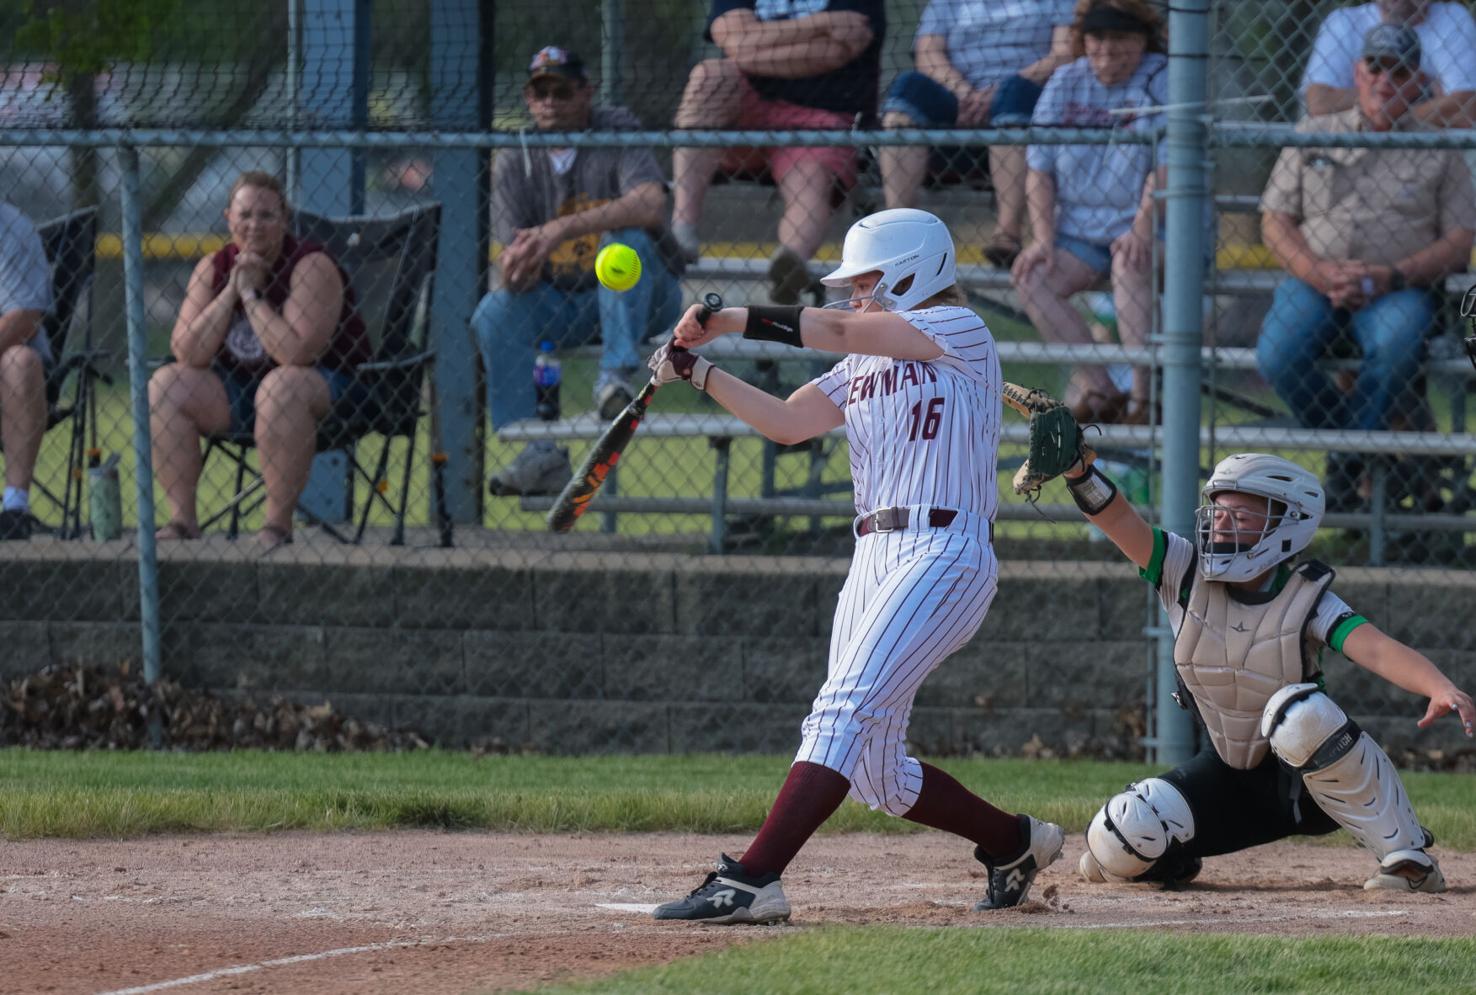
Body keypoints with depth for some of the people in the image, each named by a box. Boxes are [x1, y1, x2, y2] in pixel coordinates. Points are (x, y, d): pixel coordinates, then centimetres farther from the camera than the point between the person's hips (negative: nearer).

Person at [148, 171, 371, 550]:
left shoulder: (312, 267, -15)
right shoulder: (213, 268, 1)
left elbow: (297, 353, -28)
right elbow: (187, 353, -10)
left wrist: (251, 294, -22)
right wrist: (231, 291, -17)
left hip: (326, 384, -5)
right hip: (238, 392, 5)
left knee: (280, 387, -38)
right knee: (164, 385, -15)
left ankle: (279, 522, -30)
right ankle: (182, 519, -15)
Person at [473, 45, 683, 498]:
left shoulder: (618, 133, -10)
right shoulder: (515, 164, 2)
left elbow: (651, 206, -31)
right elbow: (510, 263, -6)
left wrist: (562, 229, -39)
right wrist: (516, 266, -34)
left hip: (641, 298, -4)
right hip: (560, 304, 4)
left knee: (625, 240, -33)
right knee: (493, 313, -22)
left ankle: (615, 376, -38)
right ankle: (541, 455, -25)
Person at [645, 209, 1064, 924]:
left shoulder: (959, 330, -3)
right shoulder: (864, 364, 22)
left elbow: (837, 330, -12)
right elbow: (786, 421, 13)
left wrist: (728, 320, -10)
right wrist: (701, 371, 2)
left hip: (944, 553, -9)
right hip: (874, 556, 9)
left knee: (845, 710, -22)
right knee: (875, 771, 7)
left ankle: (751, 880, -33)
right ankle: (1016, 844, 27)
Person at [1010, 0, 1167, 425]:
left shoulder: (1162, 80, -4)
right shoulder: (1065, 84, 8)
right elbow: (1039, 170, 6)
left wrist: (1142, 230, -27)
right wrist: (1043, 240, -7)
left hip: (1149, 229, -5)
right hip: (1078, 232, 5)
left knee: (1130, 264, -36)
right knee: (1031, 280, -22)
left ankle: (1143, 395, -37)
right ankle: (1098, 390, -24)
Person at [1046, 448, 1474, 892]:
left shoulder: (1306, 601, -18)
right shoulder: (1187, 573, -9)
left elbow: (1380, 651, -34)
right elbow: (1118, 521, -22)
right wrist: (1078, 471, -43)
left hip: (1309, 777, -3)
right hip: (1228, 775, 3)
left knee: (1300, 711, -37)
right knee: (1118, 847, -19)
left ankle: (1408, 859, -25)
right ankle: (1173, 862, 21)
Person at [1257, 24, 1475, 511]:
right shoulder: (1313, 135, 16)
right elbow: (1274, 222, 10)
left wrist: (1391, 278, -12)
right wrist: (1321, 272, -10)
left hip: (1400, 288, -2)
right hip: (1312, 279, 2)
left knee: (1396, 346, -38)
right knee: (1277, 356, -30)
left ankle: (1346, 466, -20)